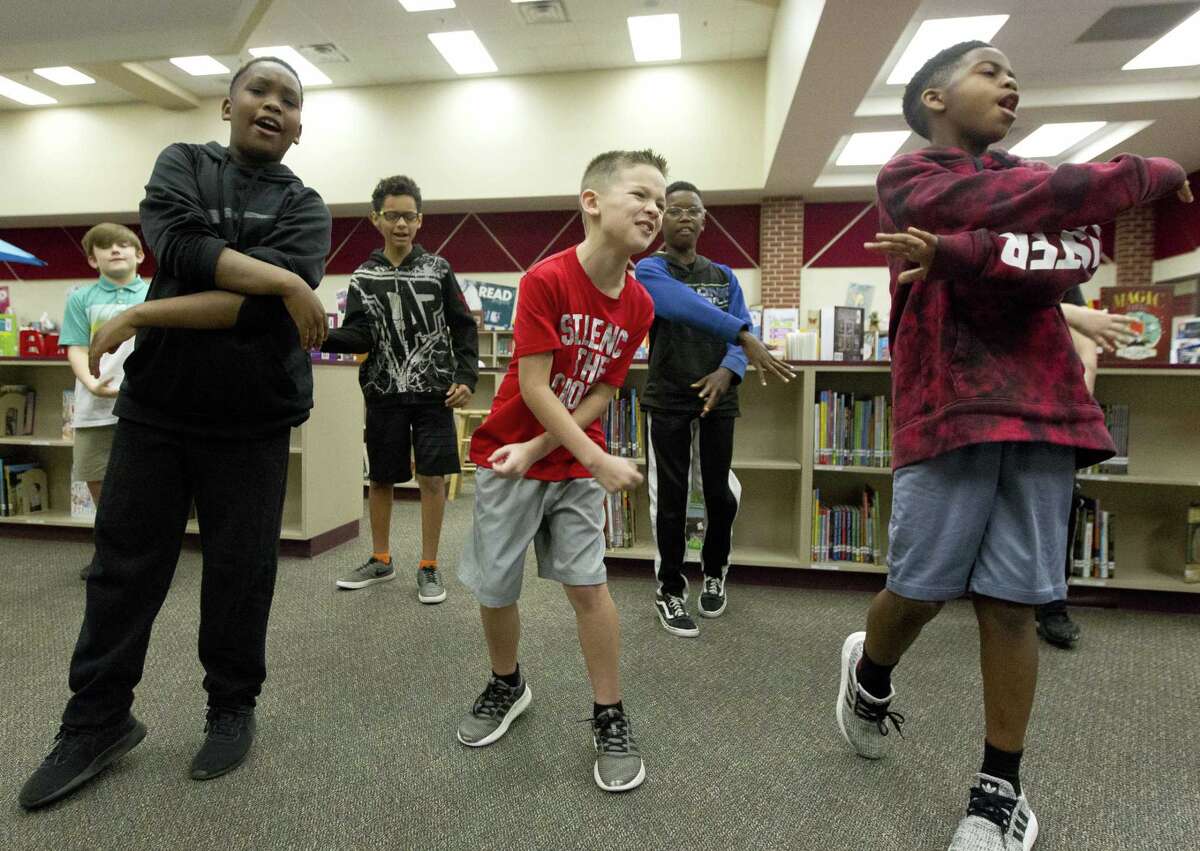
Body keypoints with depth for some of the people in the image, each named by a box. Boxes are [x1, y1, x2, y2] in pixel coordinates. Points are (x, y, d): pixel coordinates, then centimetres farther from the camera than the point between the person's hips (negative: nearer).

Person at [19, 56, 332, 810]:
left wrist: (141, 315, -14)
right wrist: (283, 280, -20)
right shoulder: (181, 164, 7)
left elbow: (256, 309, -15)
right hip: (155, 408, 2)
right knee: (124, 567, 10)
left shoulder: (305, 208, 1)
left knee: (238, 574, 8)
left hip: (252, 423, -1)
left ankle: (233, 710, 28)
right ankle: (98, 722, 29)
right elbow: (176, 246, -15)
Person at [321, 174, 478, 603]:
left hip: (433, 391, -2)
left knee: (432, 477, -1)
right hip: (384, 392, 2)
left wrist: (466, 378, -8)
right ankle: (381, 560, 28)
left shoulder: (438, 270, 3)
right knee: (380, 478, 10)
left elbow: (464, 328, 3)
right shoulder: (363, 277, 6)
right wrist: (321, 337, -21)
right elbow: (358, 337, -2)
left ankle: (428, 567, 12)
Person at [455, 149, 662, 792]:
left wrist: (537, 448, -14)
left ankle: (609, 719, 17)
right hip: (505, 460, -2)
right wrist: (601, 462, -23)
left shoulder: (639, 305, -4)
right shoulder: (546, 279, -19)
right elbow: (534, 388, -21)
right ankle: (507, 686, 37)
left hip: (576, 464, 3)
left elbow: (601, 393, -3)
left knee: (587, 585, 0)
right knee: (494, 590, 8)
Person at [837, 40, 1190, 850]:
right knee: (922, 588, -1)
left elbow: (1077, 257, -3)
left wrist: (957, 255, -17)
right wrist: (1151, 171, 9)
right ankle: (870, 673, 32)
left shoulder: (1030, 176, 20)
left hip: (1042, 407, 4)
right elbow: (1056, 197, -9)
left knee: (1013, 601, 3)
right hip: (949, 403, -4)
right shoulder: (905, 177, 4)